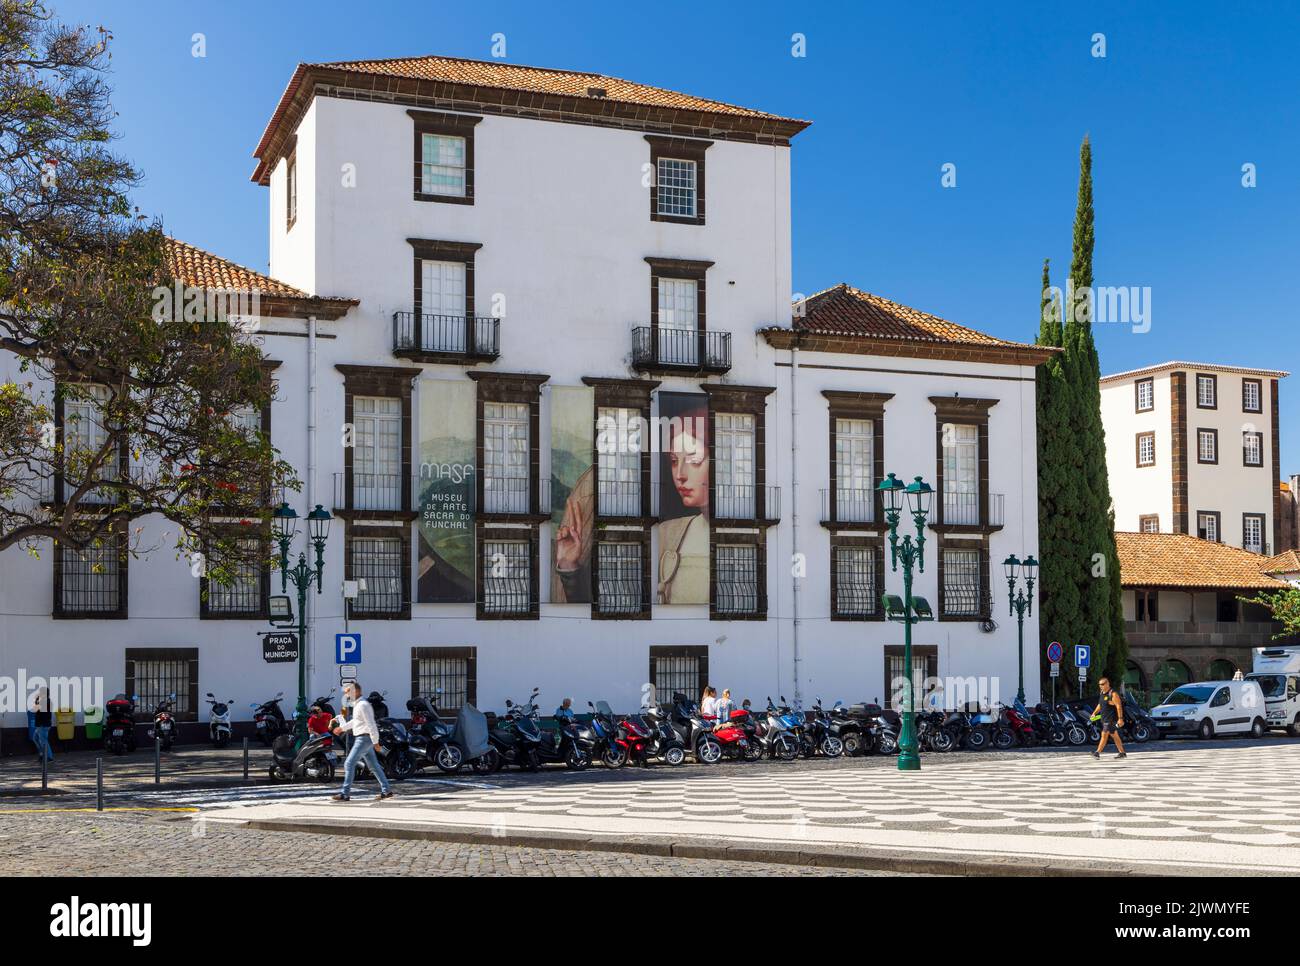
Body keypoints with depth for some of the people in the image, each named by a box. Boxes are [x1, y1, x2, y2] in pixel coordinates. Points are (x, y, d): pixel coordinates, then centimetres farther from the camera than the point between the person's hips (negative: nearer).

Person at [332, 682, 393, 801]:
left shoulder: (363, 705, -17)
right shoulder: (357, 704, 15)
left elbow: (371, 724, -21)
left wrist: (375, 742, -22)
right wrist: (342, 728, 35)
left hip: (364, 738, -10)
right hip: (362, 739, 10)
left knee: (349, 764, -10)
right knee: (373, 765, 11)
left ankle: (345, 794, -9)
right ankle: (386, 790, 14)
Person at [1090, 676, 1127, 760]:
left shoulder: (1113, 693, -15)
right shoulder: (1102, 693, 13)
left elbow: (1119, 706, -19)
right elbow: (1100, 704, 25)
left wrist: (1120, 718, -24)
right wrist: (1094, 713, 16)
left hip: (1111, 719, -9)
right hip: (1104, 718, 9)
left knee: (1104, 735, -12)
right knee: (1114, 736, 13)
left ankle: (1097, 752, -13)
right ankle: (1122, 753, 20)